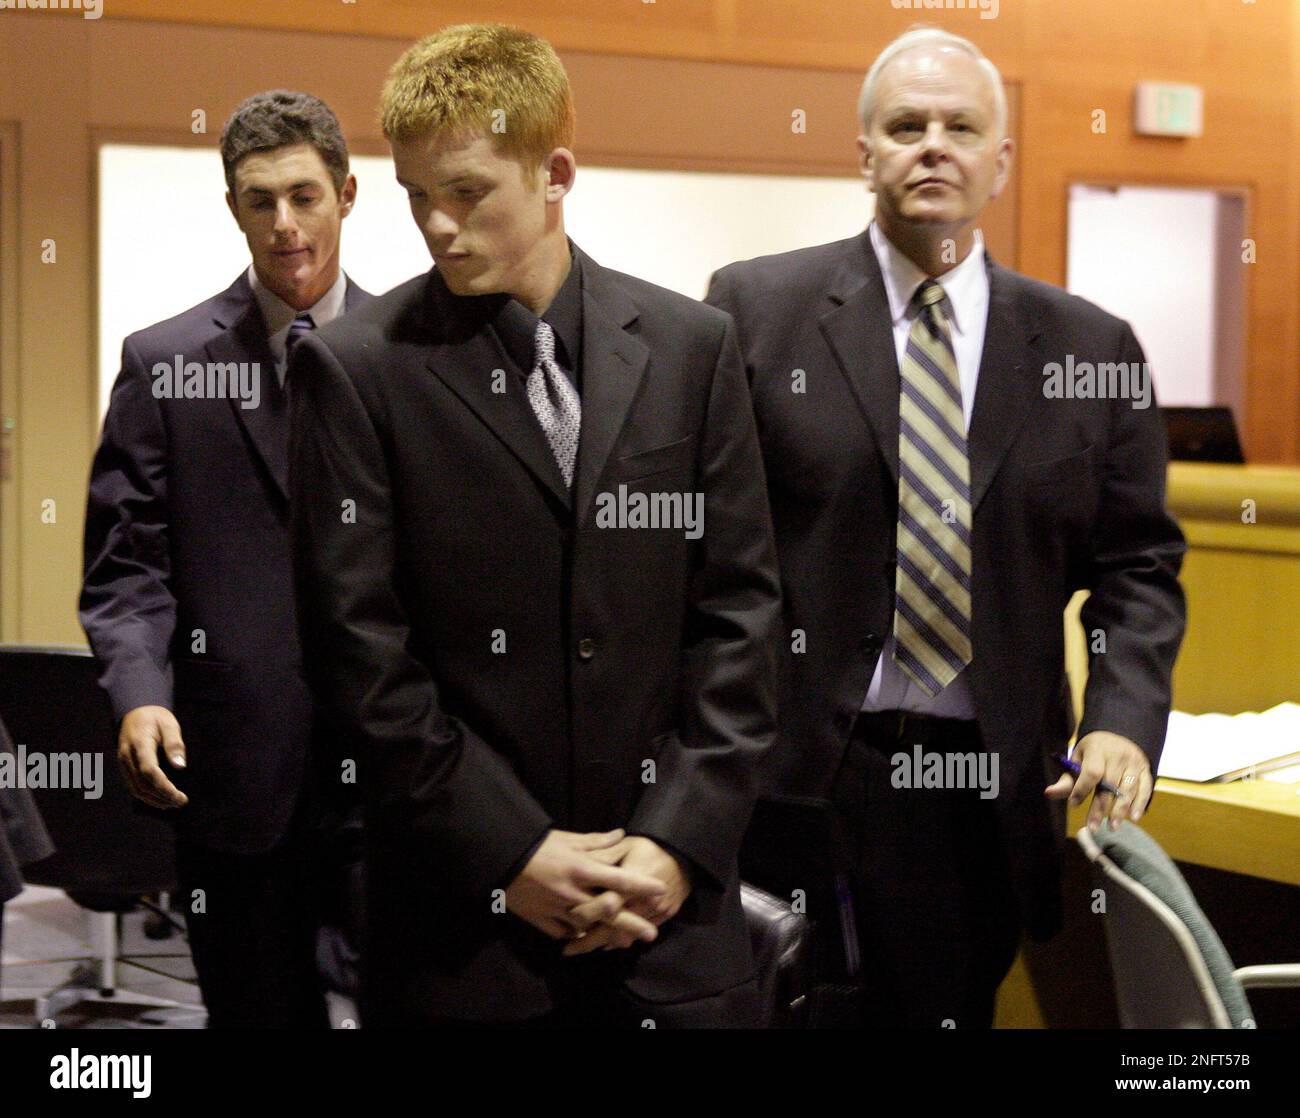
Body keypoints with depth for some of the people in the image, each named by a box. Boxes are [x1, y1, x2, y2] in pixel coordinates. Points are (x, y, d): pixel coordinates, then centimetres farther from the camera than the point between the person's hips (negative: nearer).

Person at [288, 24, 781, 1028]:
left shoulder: (693, 346, 4)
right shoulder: (359, 369, -3)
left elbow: (739, 608, 3)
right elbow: (360, 646, -6)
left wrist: (680, 838, -6)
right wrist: (511, 852, -10)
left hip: (670, 888, 2)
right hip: (462, 910, -2)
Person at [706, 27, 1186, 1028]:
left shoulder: (1090, 346, 6)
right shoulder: (757, 308, 1)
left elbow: (1137, 563, 8)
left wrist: (1123, 720, -8)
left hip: (988, 795, 2)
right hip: (792, 772, -2)